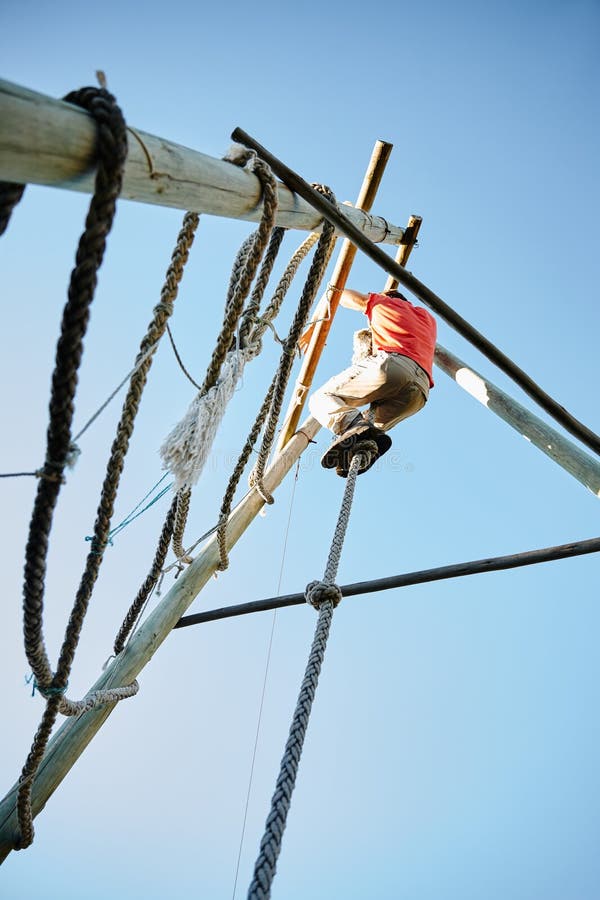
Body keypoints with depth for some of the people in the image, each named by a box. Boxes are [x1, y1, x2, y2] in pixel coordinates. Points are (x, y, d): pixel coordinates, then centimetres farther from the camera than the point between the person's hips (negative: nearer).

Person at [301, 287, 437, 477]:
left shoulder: (383, 301, 29)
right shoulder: (428, 317, 40)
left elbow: (336, 295, 34)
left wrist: (313, 326, 42)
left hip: (389, 363, -5)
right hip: (420, 391, 5)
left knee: (322, 398, 3)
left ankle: (355, 425, -32)